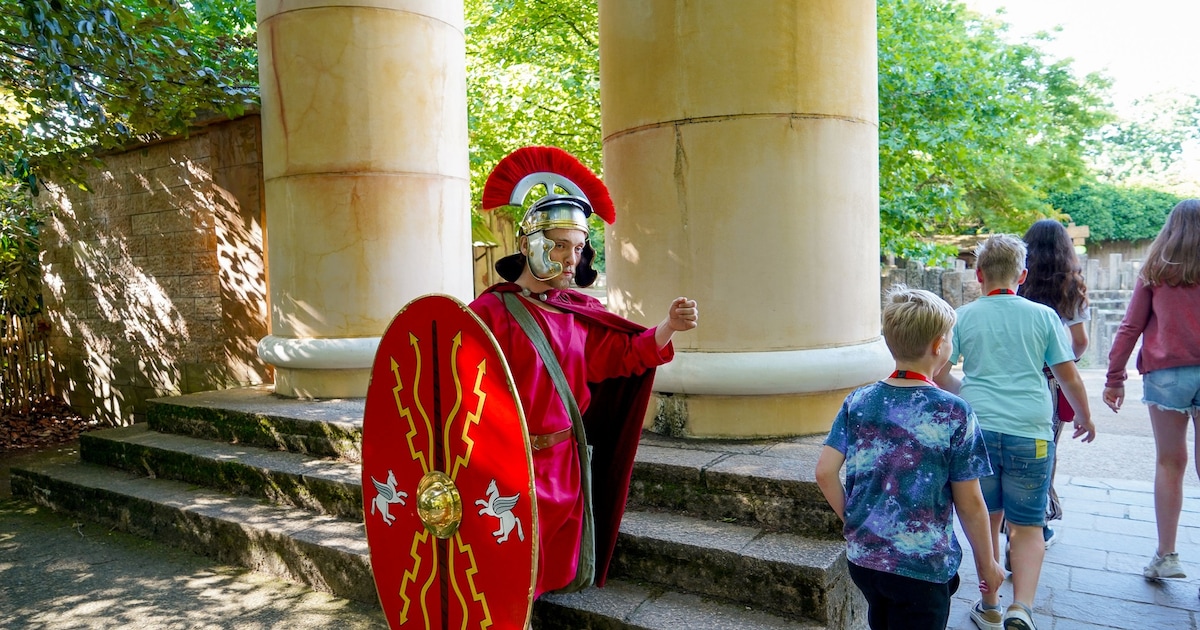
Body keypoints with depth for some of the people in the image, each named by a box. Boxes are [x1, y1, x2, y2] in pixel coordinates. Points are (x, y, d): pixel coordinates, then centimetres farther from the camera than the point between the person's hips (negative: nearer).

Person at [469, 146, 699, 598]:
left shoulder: (578, 311, 5)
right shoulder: (491, 311, -13)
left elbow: (624, 355, 1)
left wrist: (668, 326, -15)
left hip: (566, 462, 6)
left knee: (562, 570, 19)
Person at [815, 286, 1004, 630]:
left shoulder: (858, 401, -5)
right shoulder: (954, 413, -14)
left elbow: (825, 473, -7)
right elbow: (969, 503, -8)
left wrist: (853, 520, 8)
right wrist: (987, 563, 6)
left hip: (862, 556, 4)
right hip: (922, 568, -4)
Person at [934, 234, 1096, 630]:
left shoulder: (963, 316, 3)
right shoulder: (1043, 316, 4)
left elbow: (940, 375, 2)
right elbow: (1068, 376, 8)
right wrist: (1085, 418, 25)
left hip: (976, 429, 0)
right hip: (1029, 433, 0)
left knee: (986, 522, 14)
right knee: (1027, 526, 9)